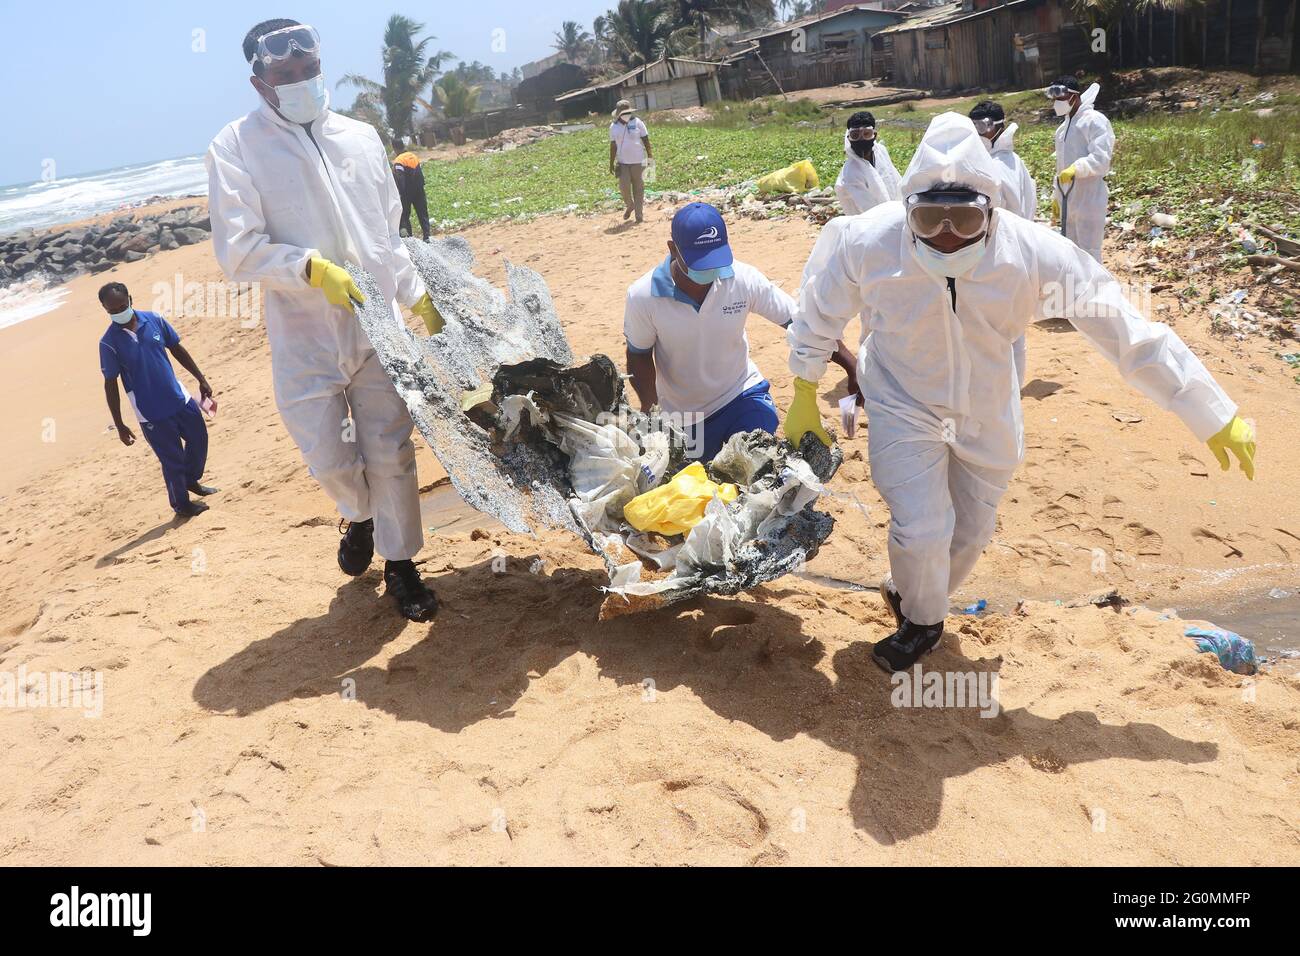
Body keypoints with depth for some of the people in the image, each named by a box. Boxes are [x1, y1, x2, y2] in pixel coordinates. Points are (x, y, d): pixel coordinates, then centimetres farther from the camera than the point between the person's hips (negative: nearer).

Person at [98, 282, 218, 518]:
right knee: (173, 460, 4)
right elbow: (110, 384, -8)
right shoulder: (109, 343, -14)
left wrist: (201, 379, 10)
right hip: (152, 413, -4)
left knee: (199, 439, 18)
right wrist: (119, 425, -7)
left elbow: (177, 349, 9)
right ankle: (182, 504, 25)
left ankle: (192, 480, 44)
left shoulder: (154, 320, -4)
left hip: (180, 398, 5)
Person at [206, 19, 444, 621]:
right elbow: (239, 251, -10)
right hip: (305, 341, -2)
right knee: (330, 458, 4)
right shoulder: (236, 149, -4)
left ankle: (399, 563, 20)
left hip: (379, 328, 3)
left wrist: (419, 297, 11)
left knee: (390, 451, 4)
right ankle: (360, 517, 38)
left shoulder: (361, 138, 9)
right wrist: (311, 268, -23)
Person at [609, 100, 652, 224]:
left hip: (638, 161, -1)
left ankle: (639, 214, 11)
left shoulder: (637, 122, -1)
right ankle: (629, 205, 19)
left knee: (638, 188, 3)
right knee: (624, 186, -10)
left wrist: (650, 156, -1)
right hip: (622, 162, 1)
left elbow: (646, 140, 3)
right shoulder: (614, 127, 3)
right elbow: (613, 146, 7)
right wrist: (611, 163, 6)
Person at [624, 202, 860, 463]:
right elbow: (639, 356, -5)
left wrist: (852, 367, -23)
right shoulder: (643, 296, -20)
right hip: (679, 419, 1)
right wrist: (649, 407, -22)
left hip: (742, 397, 0)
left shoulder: (744, 279, -19)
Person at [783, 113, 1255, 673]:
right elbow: (820, 313, -8)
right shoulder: (867, 243, -28)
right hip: (903, 405, -2)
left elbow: (1129, 334, -21)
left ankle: (913, 600, 48)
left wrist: (1216, 418, -16)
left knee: (970, 533, 16)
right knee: (922, 530, -12)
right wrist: (804, 396, -1)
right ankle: (921, 619, 23)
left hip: (987, 415, 2)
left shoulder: (1034, 253, -27)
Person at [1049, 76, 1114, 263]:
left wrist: (1076, 168, -37)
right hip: (1068, 200, 9)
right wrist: (1056, 196, 22)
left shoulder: (1095, 121, -11)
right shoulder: (1063, 128, 16)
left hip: (1089, 200, -9)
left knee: (1088, 253, -5)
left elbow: (1101, 158, -22)